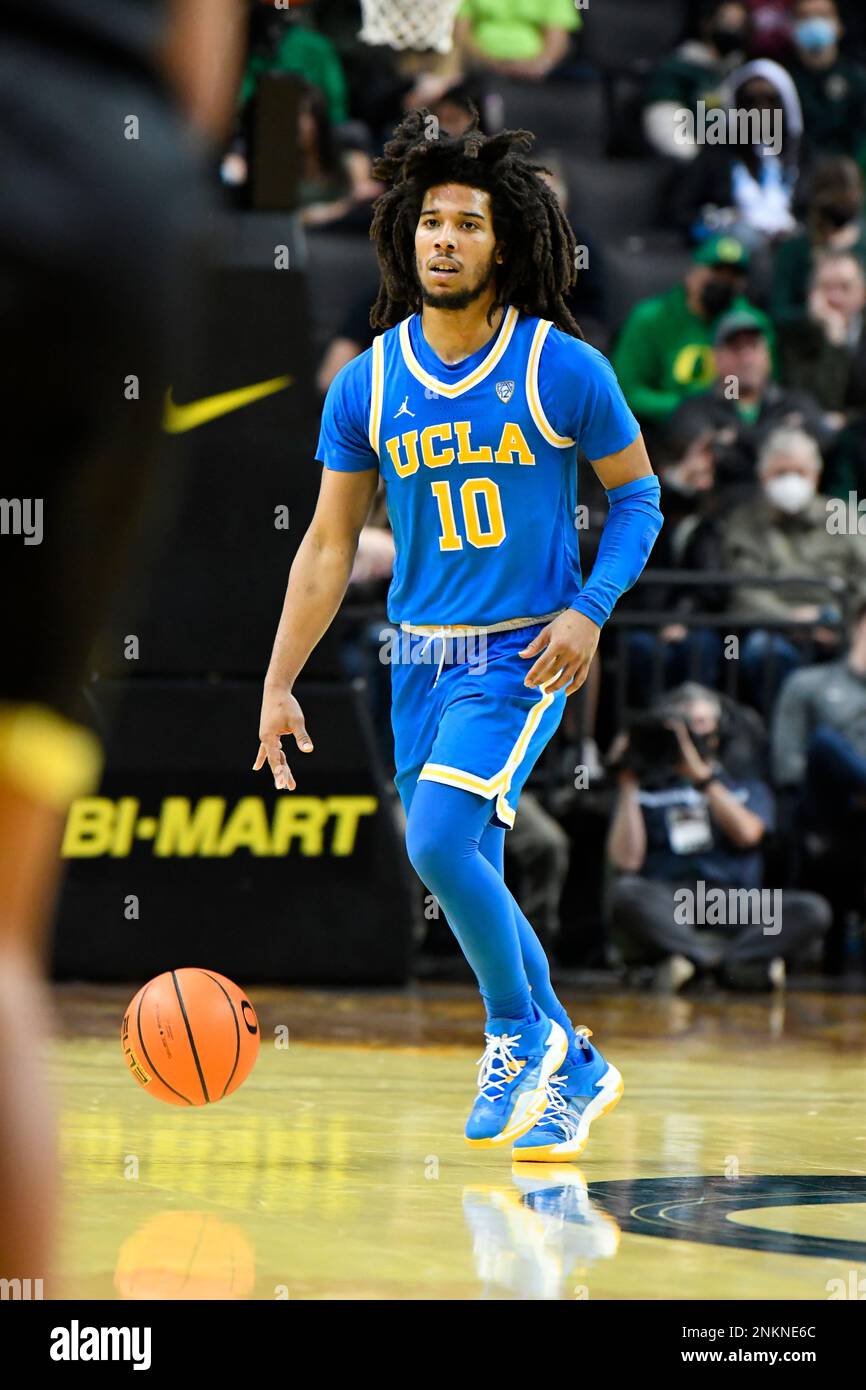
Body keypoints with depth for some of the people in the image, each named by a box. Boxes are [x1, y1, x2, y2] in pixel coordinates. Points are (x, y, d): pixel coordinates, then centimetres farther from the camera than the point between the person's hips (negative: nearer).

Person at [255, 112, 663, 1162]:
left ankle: (521, 1034, 0)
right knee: (466, 879, 9)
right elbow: (327, 546, 6)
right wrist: (278, 688, 2)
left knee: (441, 841, -22)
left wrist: (590, 609, -13)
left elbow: (638, 493, 3)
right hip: (421, 654, 5)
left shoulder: (563, 369, -10)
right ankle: (573, 1071, 28)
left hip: (526, 653, -5)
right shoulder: (368, 384, 0)